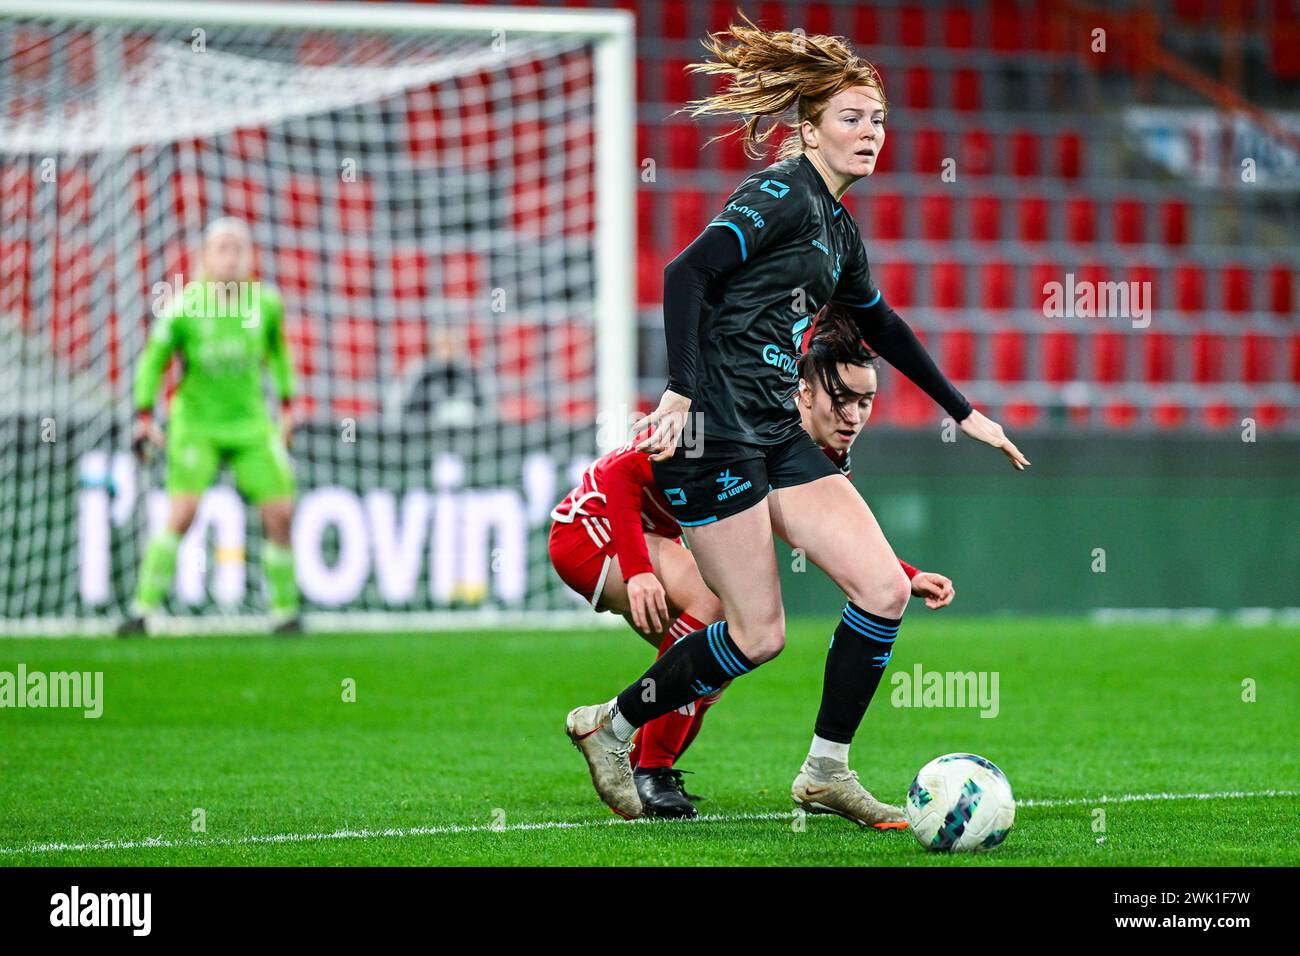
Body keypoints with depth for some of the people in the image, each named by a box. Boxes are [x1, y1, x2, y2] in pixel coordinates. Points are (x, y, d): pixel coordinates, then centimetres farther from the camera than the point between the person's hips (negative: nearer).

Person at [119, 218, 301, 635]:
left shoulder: (267, 304, -2)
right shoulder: (184, 307, -12)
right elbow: (153, 360, -1)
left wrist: (286, 405, 18)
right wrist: (144, 416, -6)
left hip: (251, 425, 3)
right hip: (196, 424, -3)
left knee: (279, 513, -4)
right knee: (182, 512, -18)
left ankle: (285, 610, 12)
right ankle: (143, 609, -13)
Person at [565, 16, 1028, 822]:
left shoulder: (839, 229, 18)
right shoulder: (783, 195, -10)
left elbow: (881, 325, 33)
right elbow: (687, 273, -19)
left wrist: (964, 414, 37)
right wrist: (680, 393, -27)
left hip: (777, 433, 9)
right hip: (716, 431, -9)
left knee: (886, 588, -2)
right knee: (758, 635, -7)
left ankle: (827, 770, 7)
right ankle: (611, 726, 13)